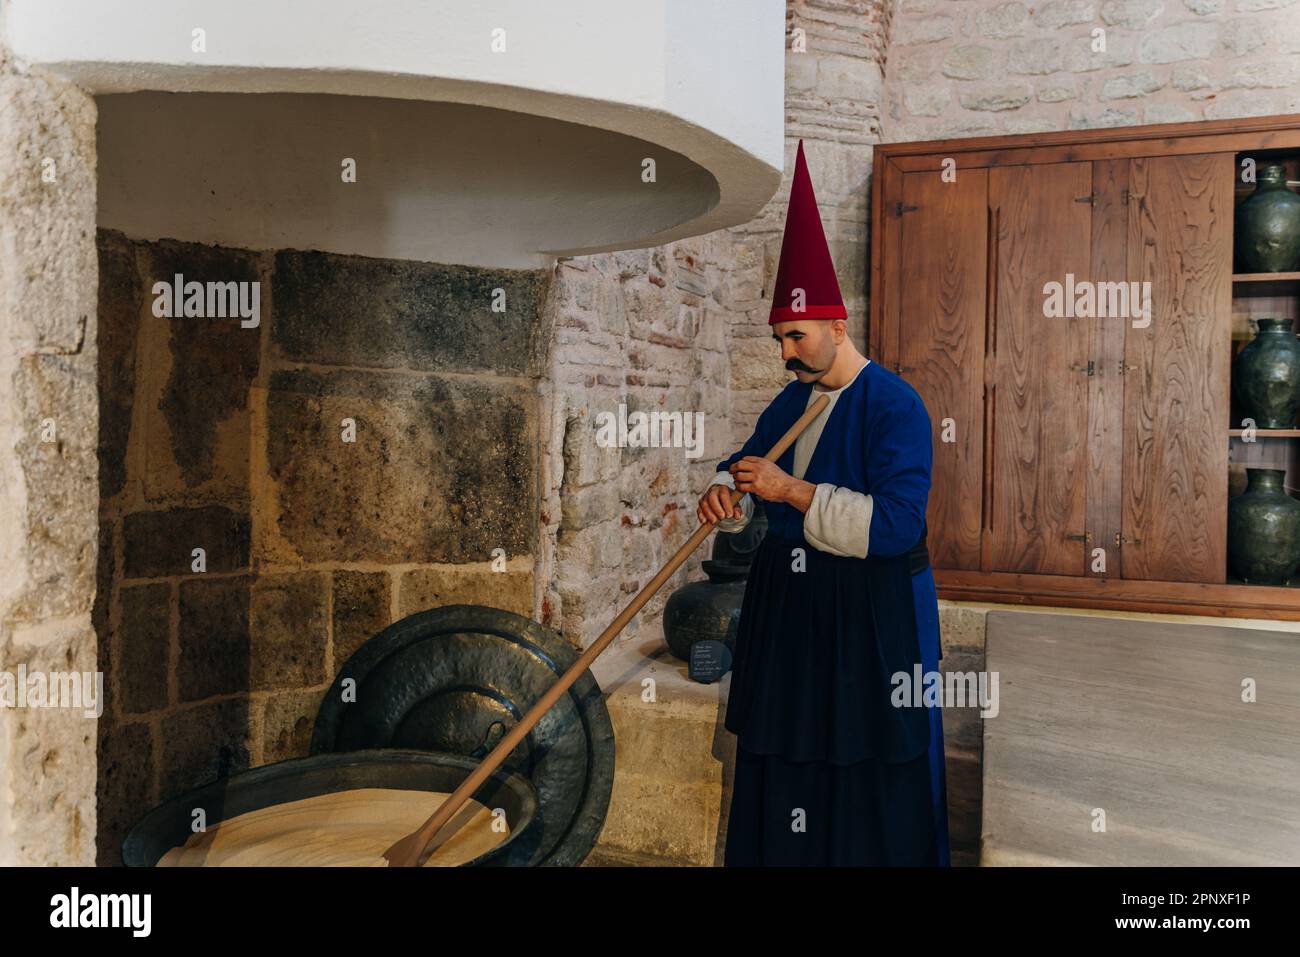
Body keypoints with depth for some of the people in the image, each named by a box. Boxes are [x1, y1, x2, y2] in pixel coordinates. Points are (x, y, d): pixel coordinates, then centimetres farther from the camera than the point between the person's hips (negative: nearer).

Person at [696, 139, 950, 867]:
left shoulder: (895, 406, -15)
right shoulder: (792, 402, 7)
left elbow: (895, 524, -25)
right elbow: (746, 466, 17)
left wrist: (792, 491, -24)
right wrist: (724, 495, -7)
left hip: (872, 613, -7)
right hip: (788, 604, 7)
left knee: (867, 774, 6)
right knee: (784, 756, 16)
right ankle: (780, 849, 34)